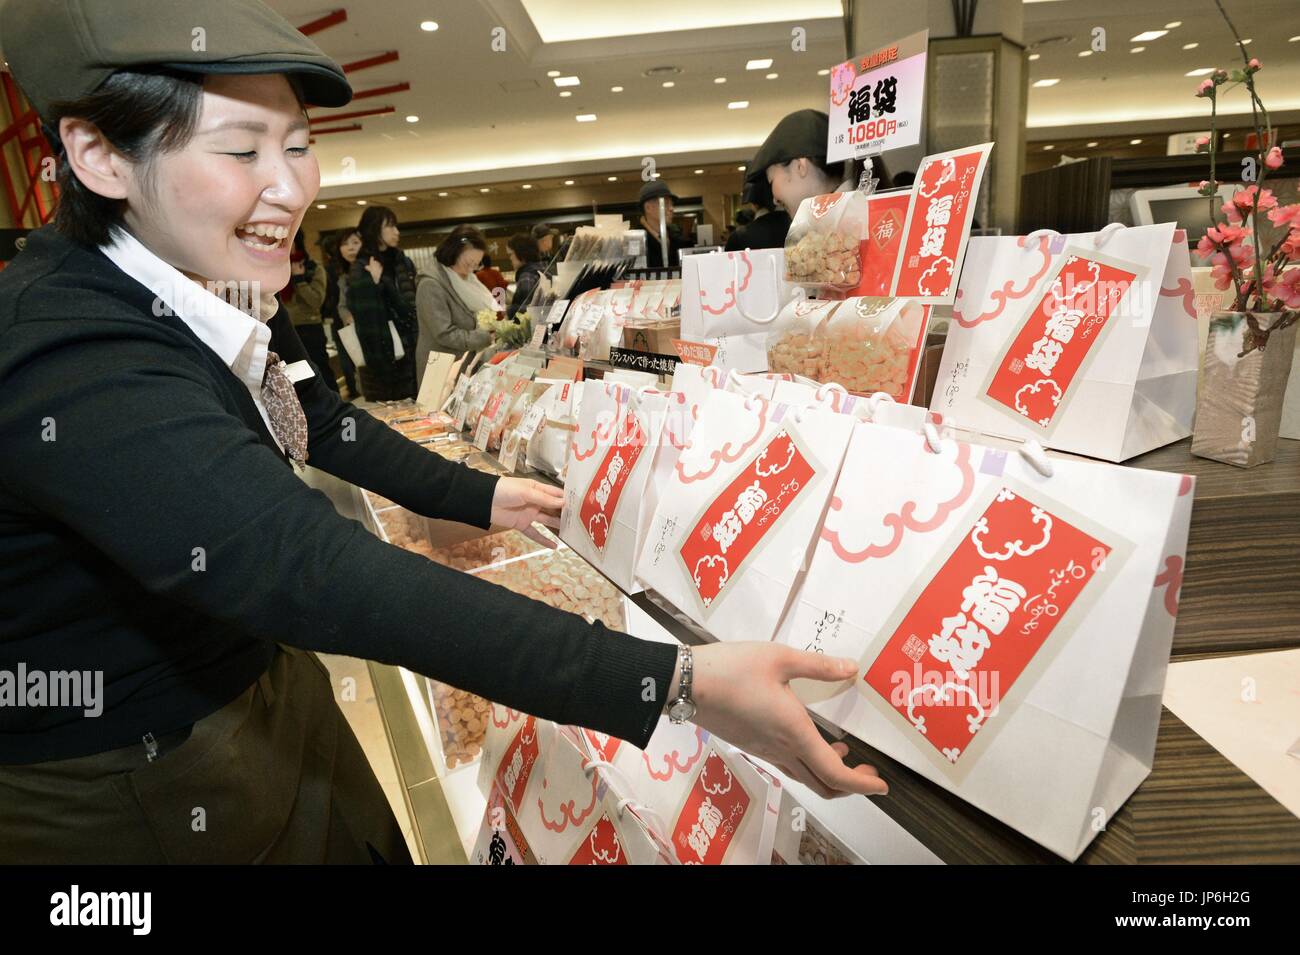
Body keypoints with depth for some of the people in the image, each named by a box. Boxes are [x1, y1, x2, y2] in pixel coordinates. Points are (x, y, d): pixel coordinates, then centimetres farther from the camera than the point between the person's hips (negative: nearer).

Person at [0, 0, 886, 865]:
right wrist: (675, 681, -47)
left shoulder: (229, 294, -6)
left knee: (370, 843, 21)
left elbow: (320, 420, 8)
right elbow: (314, 571, -43)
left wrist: (482, 497, 6)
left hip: (266, 678, 7)